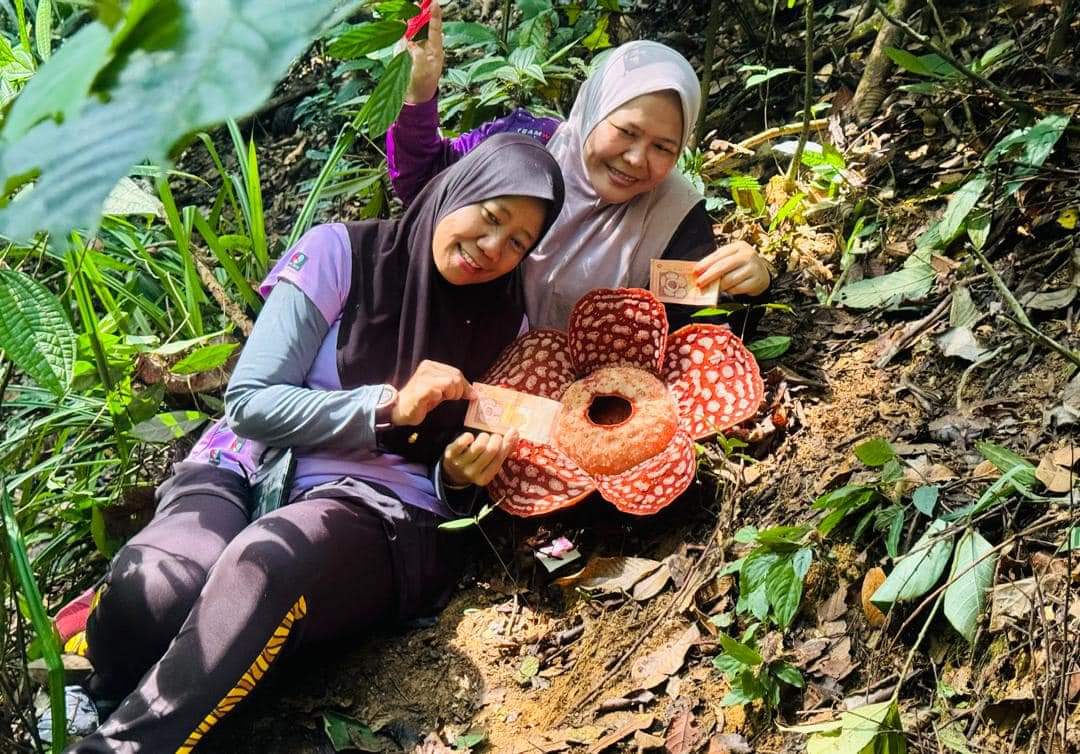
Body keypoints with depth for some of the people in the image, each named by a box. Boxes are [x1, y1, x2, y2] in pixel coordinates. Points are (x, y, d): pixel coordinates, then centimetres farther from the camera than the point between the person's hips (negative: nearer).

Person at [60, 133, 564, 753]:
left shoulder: (502, 320, 10)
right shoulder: (343, 252, 0)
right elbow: (250, 400, -4)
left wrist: (465, 472, -9)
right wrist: (387, 405, -14)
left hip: (379, 506, 1)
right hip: (255, 468, 0)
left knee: (267, 562, -38)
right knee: (150, 589, -36)